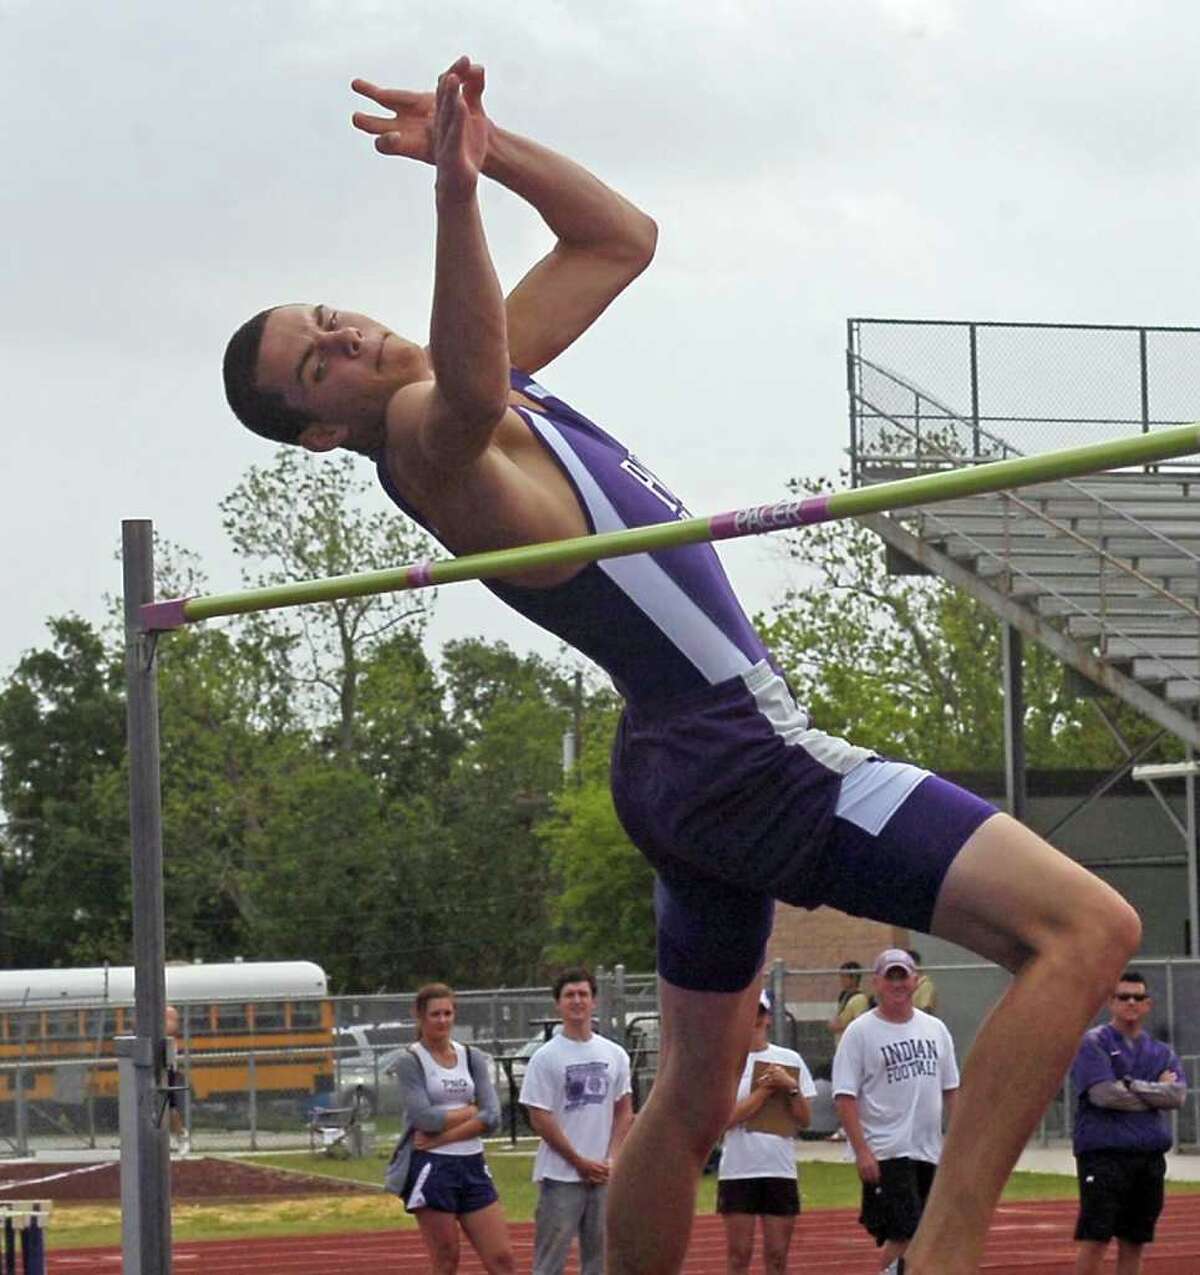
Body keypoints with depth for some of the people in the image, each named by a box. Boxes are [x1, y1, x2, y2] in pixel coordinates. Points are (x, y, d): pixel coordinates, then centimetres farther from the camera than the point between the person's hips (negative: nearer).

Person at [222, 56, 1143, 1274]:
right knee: (1085, 927, -19)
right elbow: (468, 393, -40)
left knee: (693, 1099, 21)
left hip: (686, 755, 10)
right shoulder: (420, 433, -14)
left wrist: (487, 140, 10)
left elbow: (621, 236, 23)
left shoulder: (497, 377, 14)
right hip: (737, 750, -10)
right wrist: (455, 187, -50)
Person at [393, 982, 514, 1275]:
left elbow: (491, 1117, -2)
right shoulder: (410, 1061, -2)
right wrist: (469, 1111, -4)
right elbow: (424, 1117, -15)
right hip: (432, 1168, -4)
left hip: (473, 1165, 4)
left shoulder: (472, 1058, 10)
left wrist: (443, 1135, -12)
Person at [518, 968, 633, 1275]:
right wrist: (581, 1163, -8)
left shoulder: (614, 1055, 9)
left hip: (604, 1176, 5)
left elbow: (624, 1111, 13)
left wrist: (610, 1160, -1)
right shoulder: (546, 1057, -5)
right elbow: (540, 1119, -8)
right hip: (560, 1176, -5)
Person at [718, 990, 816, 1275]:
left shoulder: (790, 1060, 8)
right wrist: (766, 1089, -10)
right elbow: (726, 1117, -12)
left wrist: (791, 1087, -9)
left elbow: (804, 1120, 7)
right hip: (738, 1169, -2)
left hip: (781, 1168, 2)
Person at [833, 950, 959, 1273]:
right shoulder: (859, 1032, -5)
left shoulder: (935, 1029, 13)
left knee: (912, 1237, 8)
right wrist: (862, 1152, -17)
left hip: (928, 1151, 6)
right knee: (903, 1234, -15)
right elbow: (845, 1097, -9)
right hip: (886, 1154, -6)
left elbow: (950, 1090, 17)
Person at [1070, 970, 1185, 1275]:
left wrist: (1131, 1086, -9)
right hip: (1104, 1154, -5)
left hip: (1149, 1156, 5)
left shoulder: (1161, 1052, 15)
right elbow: (1103, 1094, -14)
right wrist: (1157, 1091, -3)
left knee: (1134, 1243, 7)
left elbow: (1178, 1095, -1)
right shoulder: (1093, 1044, 0)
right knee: (1095, 1240, -11)